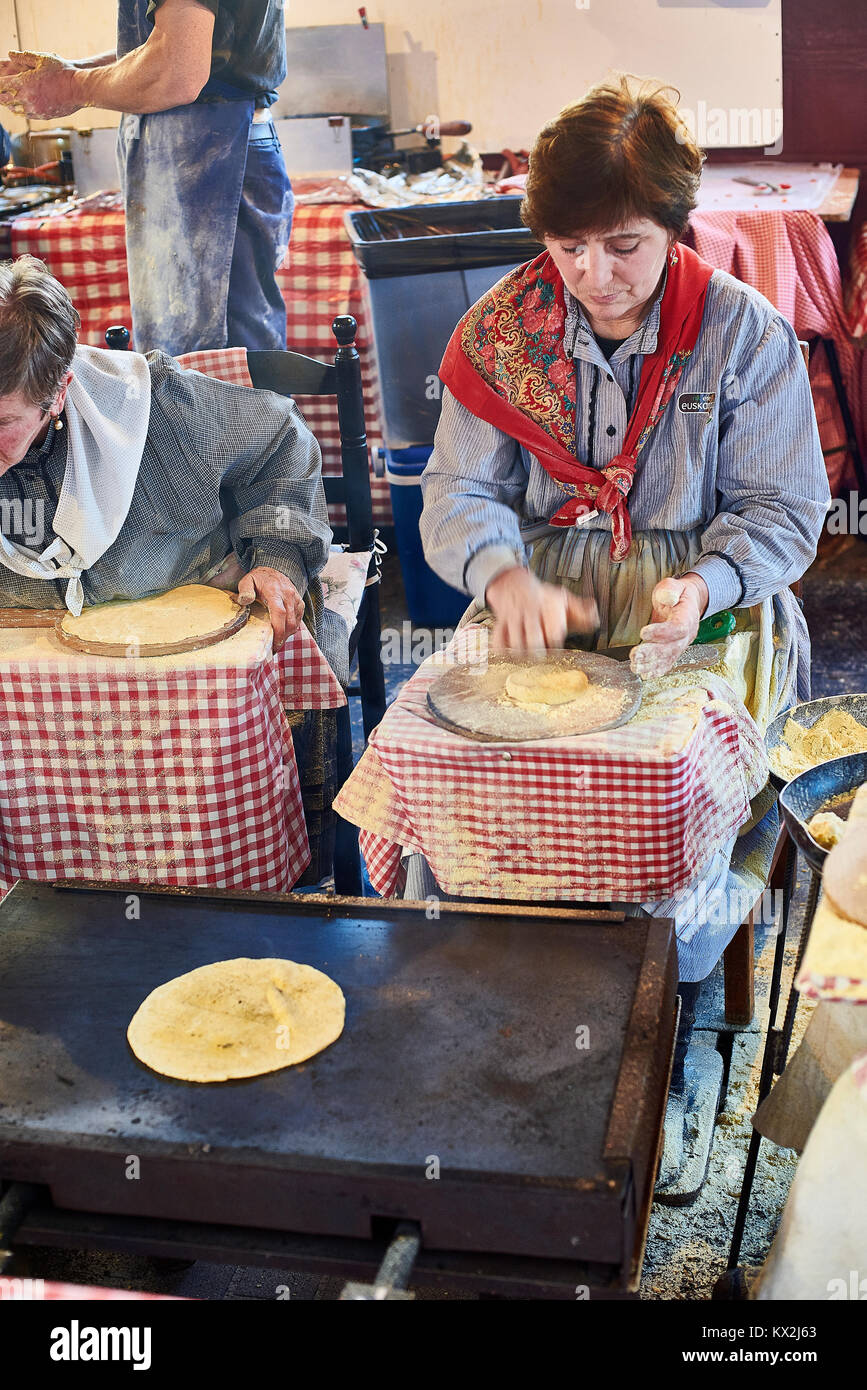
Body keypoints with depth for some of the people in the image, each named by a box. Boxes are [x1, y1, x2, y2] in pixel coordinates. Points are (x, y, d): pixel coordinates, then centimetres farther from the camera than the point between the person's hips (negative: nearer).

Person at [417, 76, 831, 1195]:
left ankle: (662, 1068, 1)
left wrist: (704, 587, -22)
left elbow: (784, 509, 0)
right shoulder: (504, 328, 3)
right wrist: (506, 575, -22)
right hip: (538, 600, 2)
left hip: (700, 606, -2)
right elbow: (458, 492, 1)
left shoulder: (745, 334, -2)